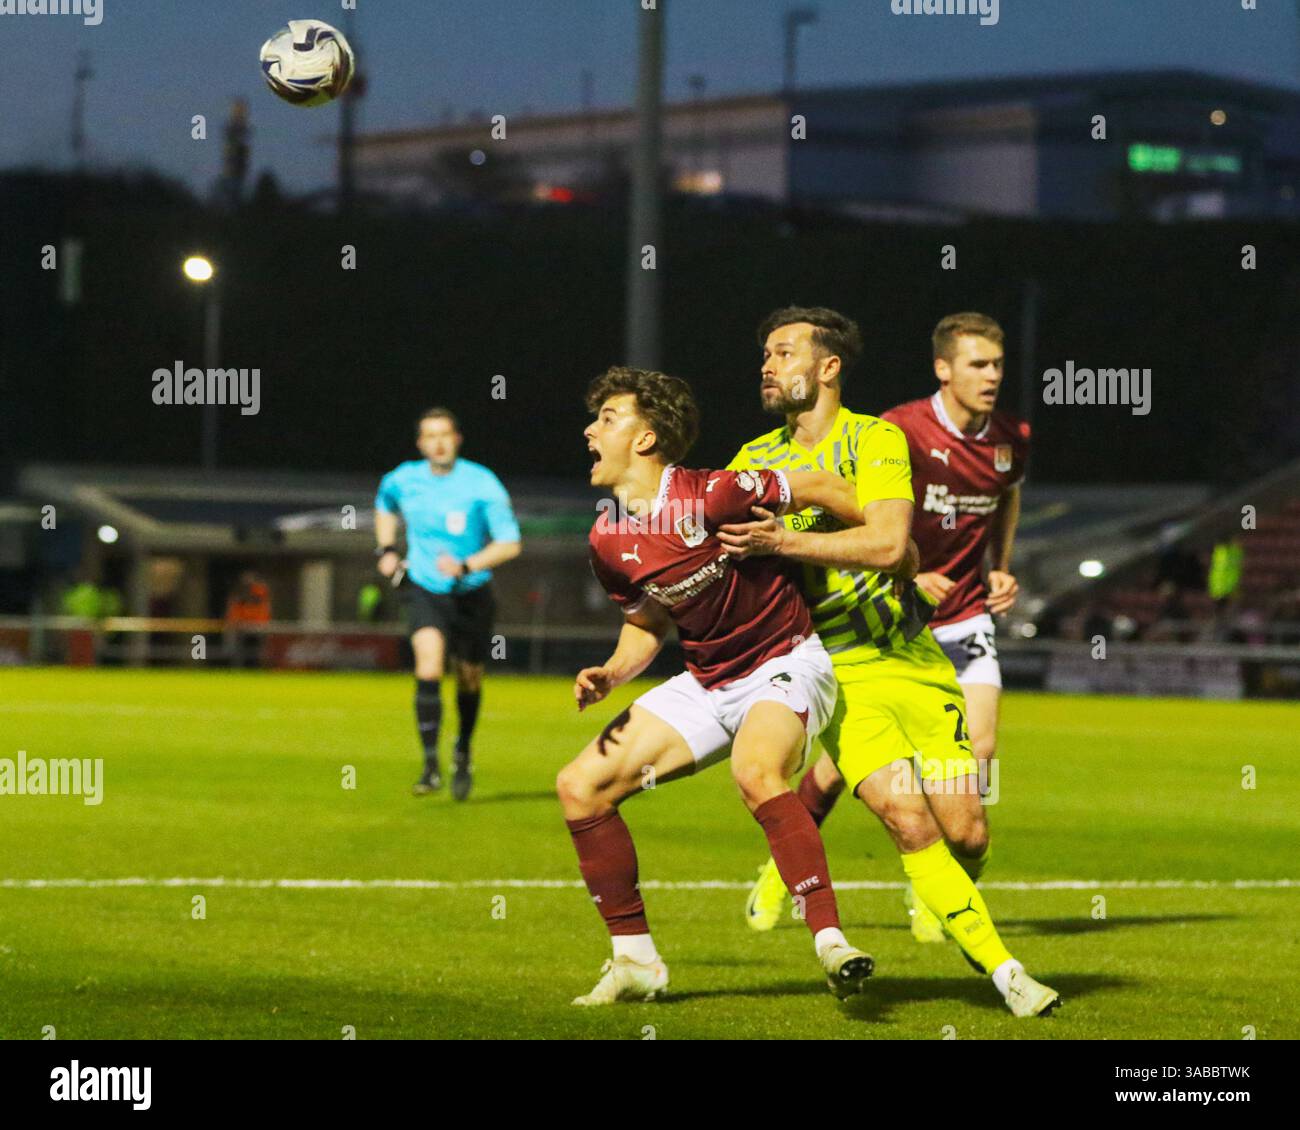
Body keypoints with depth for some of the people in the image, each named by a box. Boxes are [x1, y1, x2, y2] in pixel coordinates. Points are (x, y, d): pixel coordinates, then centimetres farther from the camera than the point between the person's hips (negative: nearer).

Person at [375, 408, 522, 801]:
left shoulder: (482, 484, -14)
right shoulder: (403, 480, -2)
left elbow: (510, 544, -17)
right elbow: (384, 505, 23)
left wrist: (467, 566, -31)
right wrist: (386, 550, 8)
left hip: (471, 594, 0)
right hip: (423, 590, 1)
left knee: (469, 680, 11)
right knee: (429, 664, -24)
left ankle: (463, 753, 41)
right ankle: (430, 765, -24)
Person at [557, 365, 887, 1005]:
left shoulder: (710, 498, -22)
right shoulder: (607, 543, -1)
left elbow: (816, 486, -11)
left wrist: (898, 550, -6)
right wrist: (612, 674, -3)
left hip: (785, 663, -7)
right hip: (707, 684, 7)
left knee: (755, 773, -38)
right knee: (580, 786, -1)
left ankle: (830, 941, -33)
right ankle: (636, 962, 7)